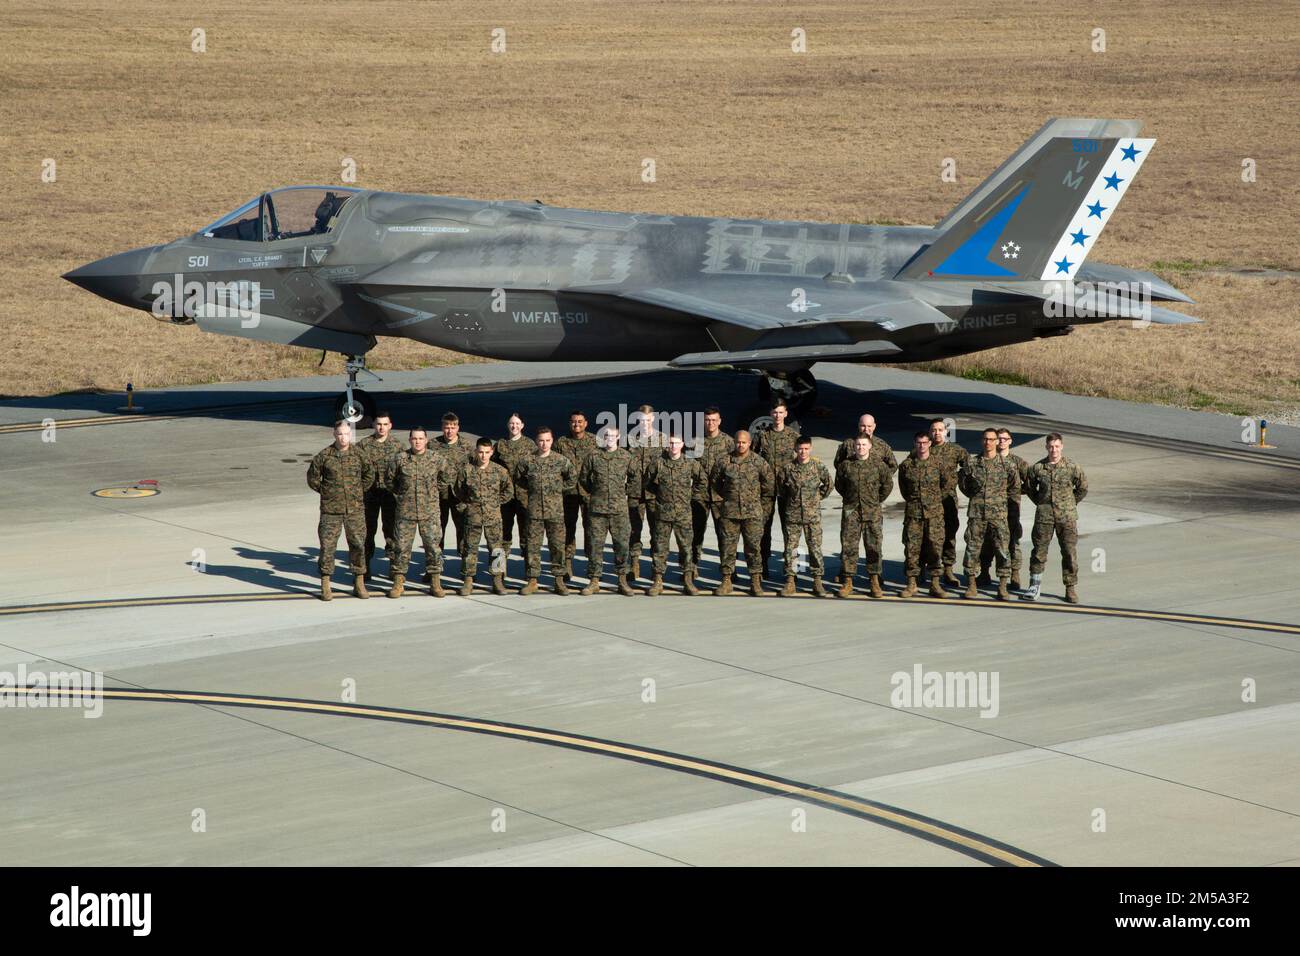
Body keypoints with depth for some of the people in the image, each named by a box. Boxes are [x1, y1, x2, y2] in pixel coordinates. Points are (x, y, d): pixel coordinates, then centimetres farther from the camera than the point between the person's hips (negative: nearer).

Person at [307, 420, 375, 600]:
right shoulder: (324, 456, -3)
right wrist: (325, 492, 5)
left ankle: (359, 583, 15)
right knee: (327, 546, -1)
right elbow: (312, 478, 8)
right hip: (330, 510, -1)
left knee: (358, 545, 5)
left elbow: (369, 474, 16)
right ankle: (325, 586, 6)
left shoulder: (358, 455, 1)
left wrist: (360, 491, 12)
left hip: (355, 509, 1)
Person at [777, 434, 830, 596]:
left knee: (815, 547, 1)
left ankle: (817, 581, 7)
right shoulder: (787, 468, -2)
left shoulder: (818, 467, -1)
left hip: (813, 515, 0)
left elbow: (828, 484, 14)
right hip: (792, 515, 0)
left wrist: (819, 497, 10)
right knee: (790, 548, 2)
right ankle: (790, 581, 8)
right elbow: (780, 488, 12)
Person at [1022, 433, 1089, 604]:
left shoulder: (1072, 467, -4)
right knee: (1039, 551, 2)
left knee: (1070, 553, 1)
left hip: (1067, 517, -1)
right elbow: (1029, 487, 16)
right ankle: (1034, 588, 10)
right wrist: (1040, 503, 12)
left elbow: (1083, 487, 10)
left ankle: (1071, 589, 9)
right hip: (1044, 516, 1)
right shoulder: (1037, 468, 0)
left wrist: (1071, 503, 10)